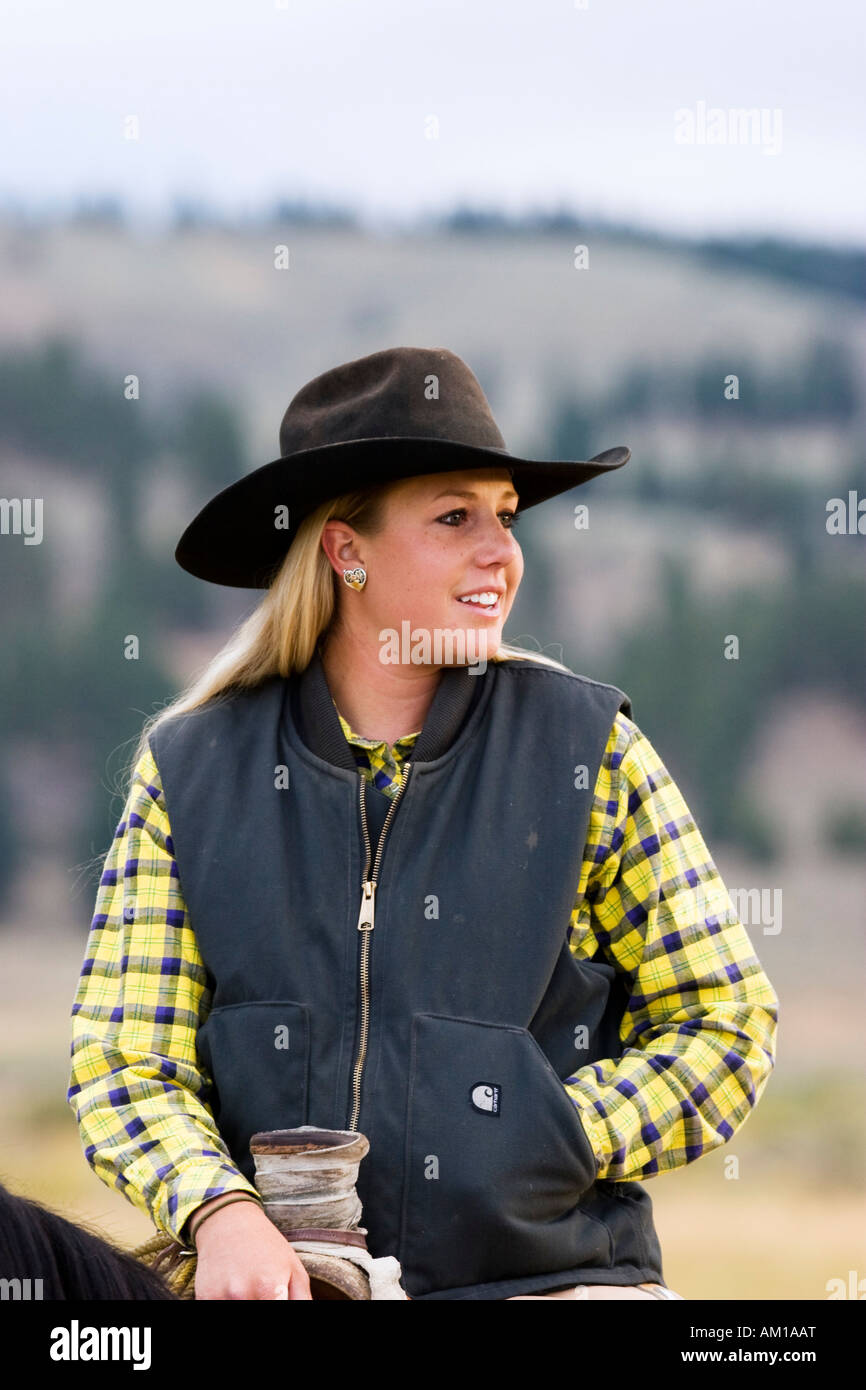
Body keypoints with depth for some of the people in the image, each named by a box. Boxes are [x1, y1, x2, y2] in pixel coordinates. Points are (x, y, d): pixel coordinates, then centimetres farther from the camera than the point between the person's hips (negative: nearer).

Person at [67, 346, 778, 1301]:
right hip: (282, 1278, 1)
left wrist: (533, 1149, -6)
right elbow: (124, 1061, 5)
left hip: (551, 1270, -1)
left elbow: (726, 1026, 7)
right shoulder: (189, 770, 8)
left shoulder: (590, 750, 6)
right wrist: (221, 1215, -13)